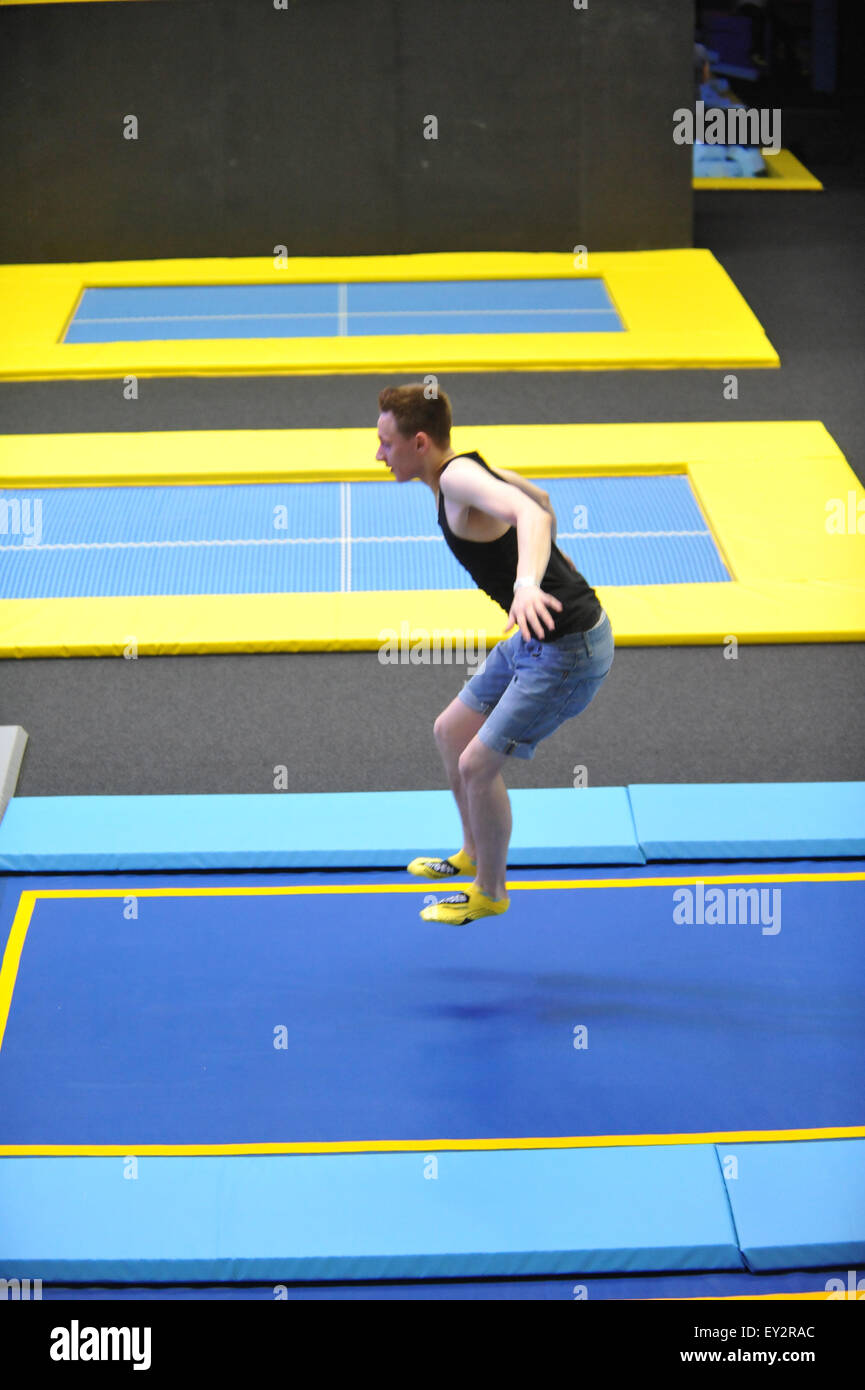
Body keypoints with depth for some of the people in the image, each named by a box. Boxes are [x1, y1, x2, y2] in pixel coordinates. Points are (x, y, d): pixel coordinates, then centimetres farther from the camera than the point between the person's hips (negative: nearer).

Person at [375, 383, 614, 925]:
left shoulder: (459, 477, -23)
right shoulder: (466, 471, 7)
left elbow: (533, 513, -43)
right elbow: (538, 495, 27)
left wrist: (526, 585, -61)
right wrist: (551, 561, 45)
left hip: (568, 651, -10)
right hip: (535, 641, 10)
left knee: (478, 765, -4)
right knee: (450, 734, 20)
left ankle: (490, 892, 18)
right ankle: (476, 854, 40)